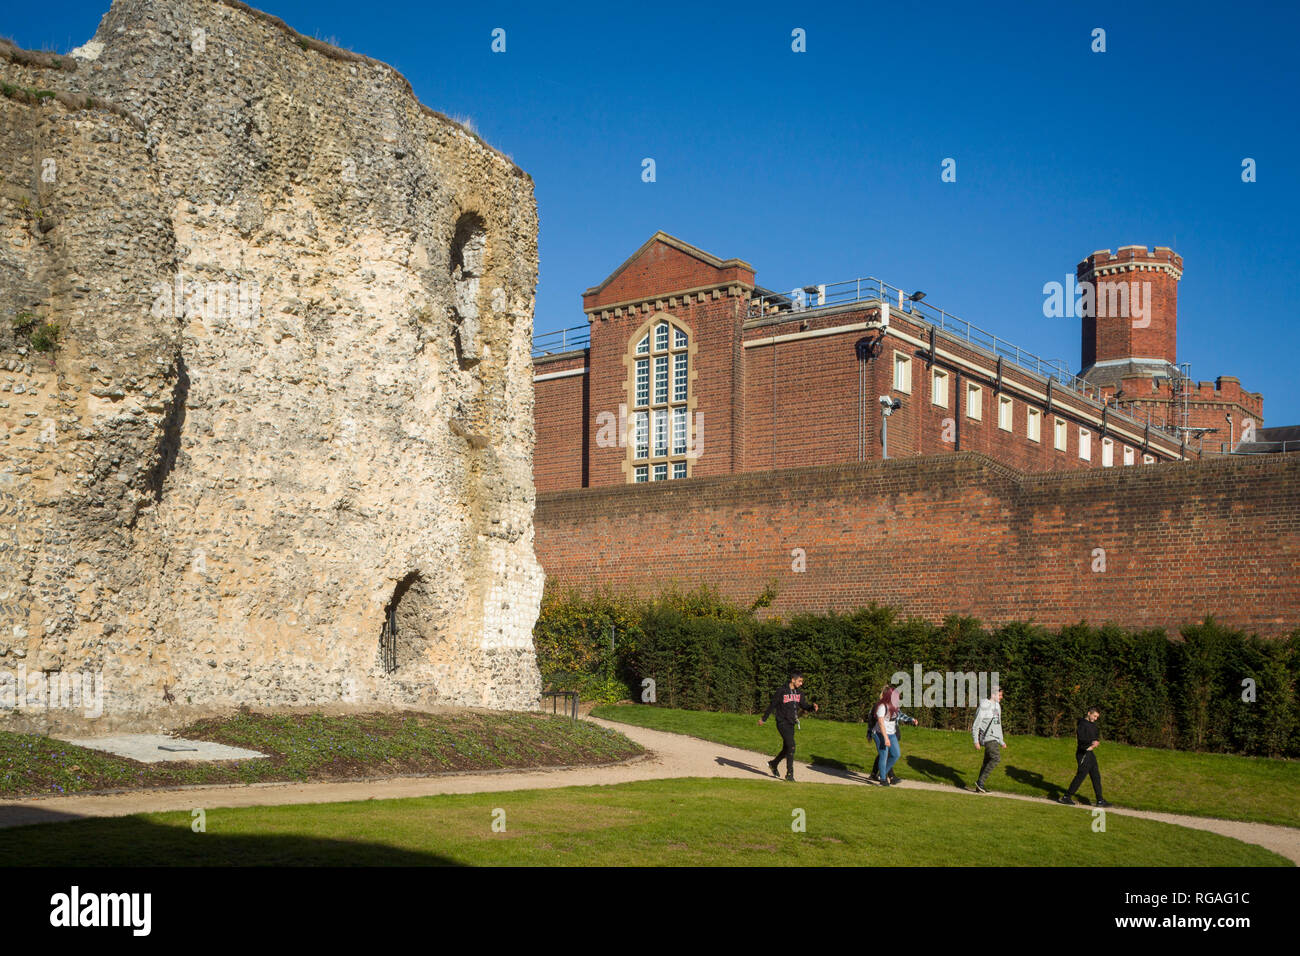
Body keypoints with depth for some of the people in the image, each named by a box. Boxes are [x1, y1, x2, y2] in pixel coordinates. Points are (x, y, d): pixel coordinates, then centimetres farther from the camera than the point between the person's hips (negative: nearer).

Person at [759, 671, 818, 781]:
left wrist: (812, 706, -11)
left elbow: (804, 705, 11)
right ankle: (790, 774, -10)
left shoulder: (799, 693, 8)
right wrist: (763, 719, 5)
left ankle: (773, 764, 37)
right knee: (791, 747, -15)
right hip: (782, 723, -7)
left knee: (786, 748, 13)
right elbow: (772, 705, -3)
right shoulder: (781, 691, -10)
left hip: (791, 724, 7)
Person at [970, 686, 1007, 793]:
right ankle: (981, 781, -15)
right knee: (996, 758, -20)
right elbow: (975, 725, -13)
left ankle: (979, 787, 12)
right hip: (988, 737, -9)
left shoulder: (997, 706, 16)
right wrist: (976, 741, -18)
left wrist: (1002, 742, 25)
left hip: (995, 738, 9)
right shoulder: (984, 707, -12)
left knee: (987, 762, 8)